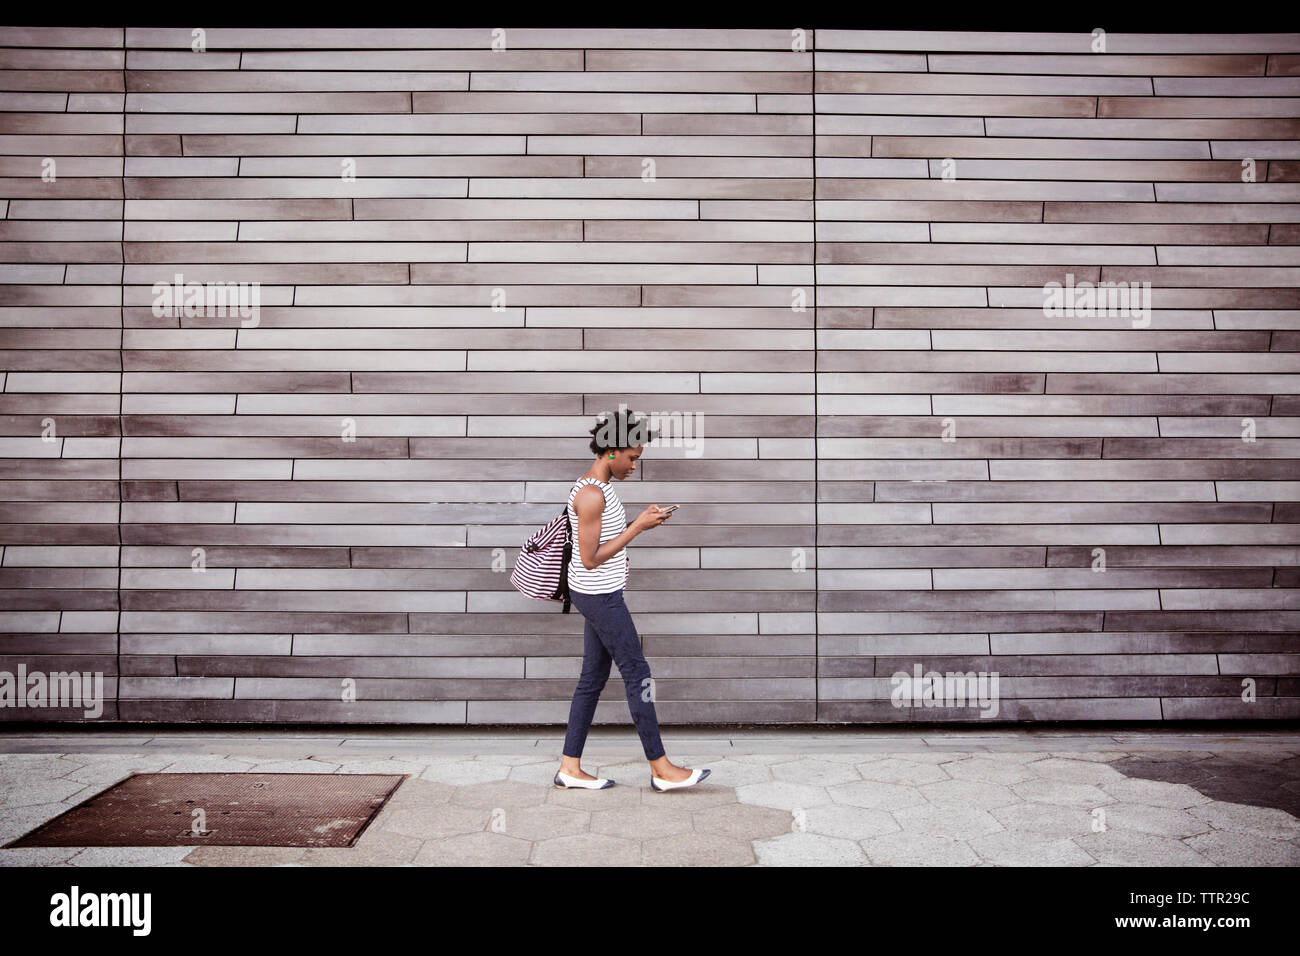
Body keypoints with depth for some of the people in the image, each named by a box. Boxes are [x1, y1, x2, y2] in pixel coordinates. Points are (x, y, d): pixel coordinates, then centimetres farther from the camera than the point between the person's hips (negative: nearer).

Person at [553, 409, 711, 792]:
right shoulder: (591, 494, -20)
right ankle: (661, 768, 7)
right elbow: (590, 559, -21)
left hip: (599, 593, 10)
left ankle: (570, 767, 18)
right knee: (638, 675, -3)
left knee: (594, 678, 12)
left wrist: (640, 521, 4)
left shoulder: (596, 487, 12)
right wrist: (638, 527, -18)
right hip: (600, 596, -10)